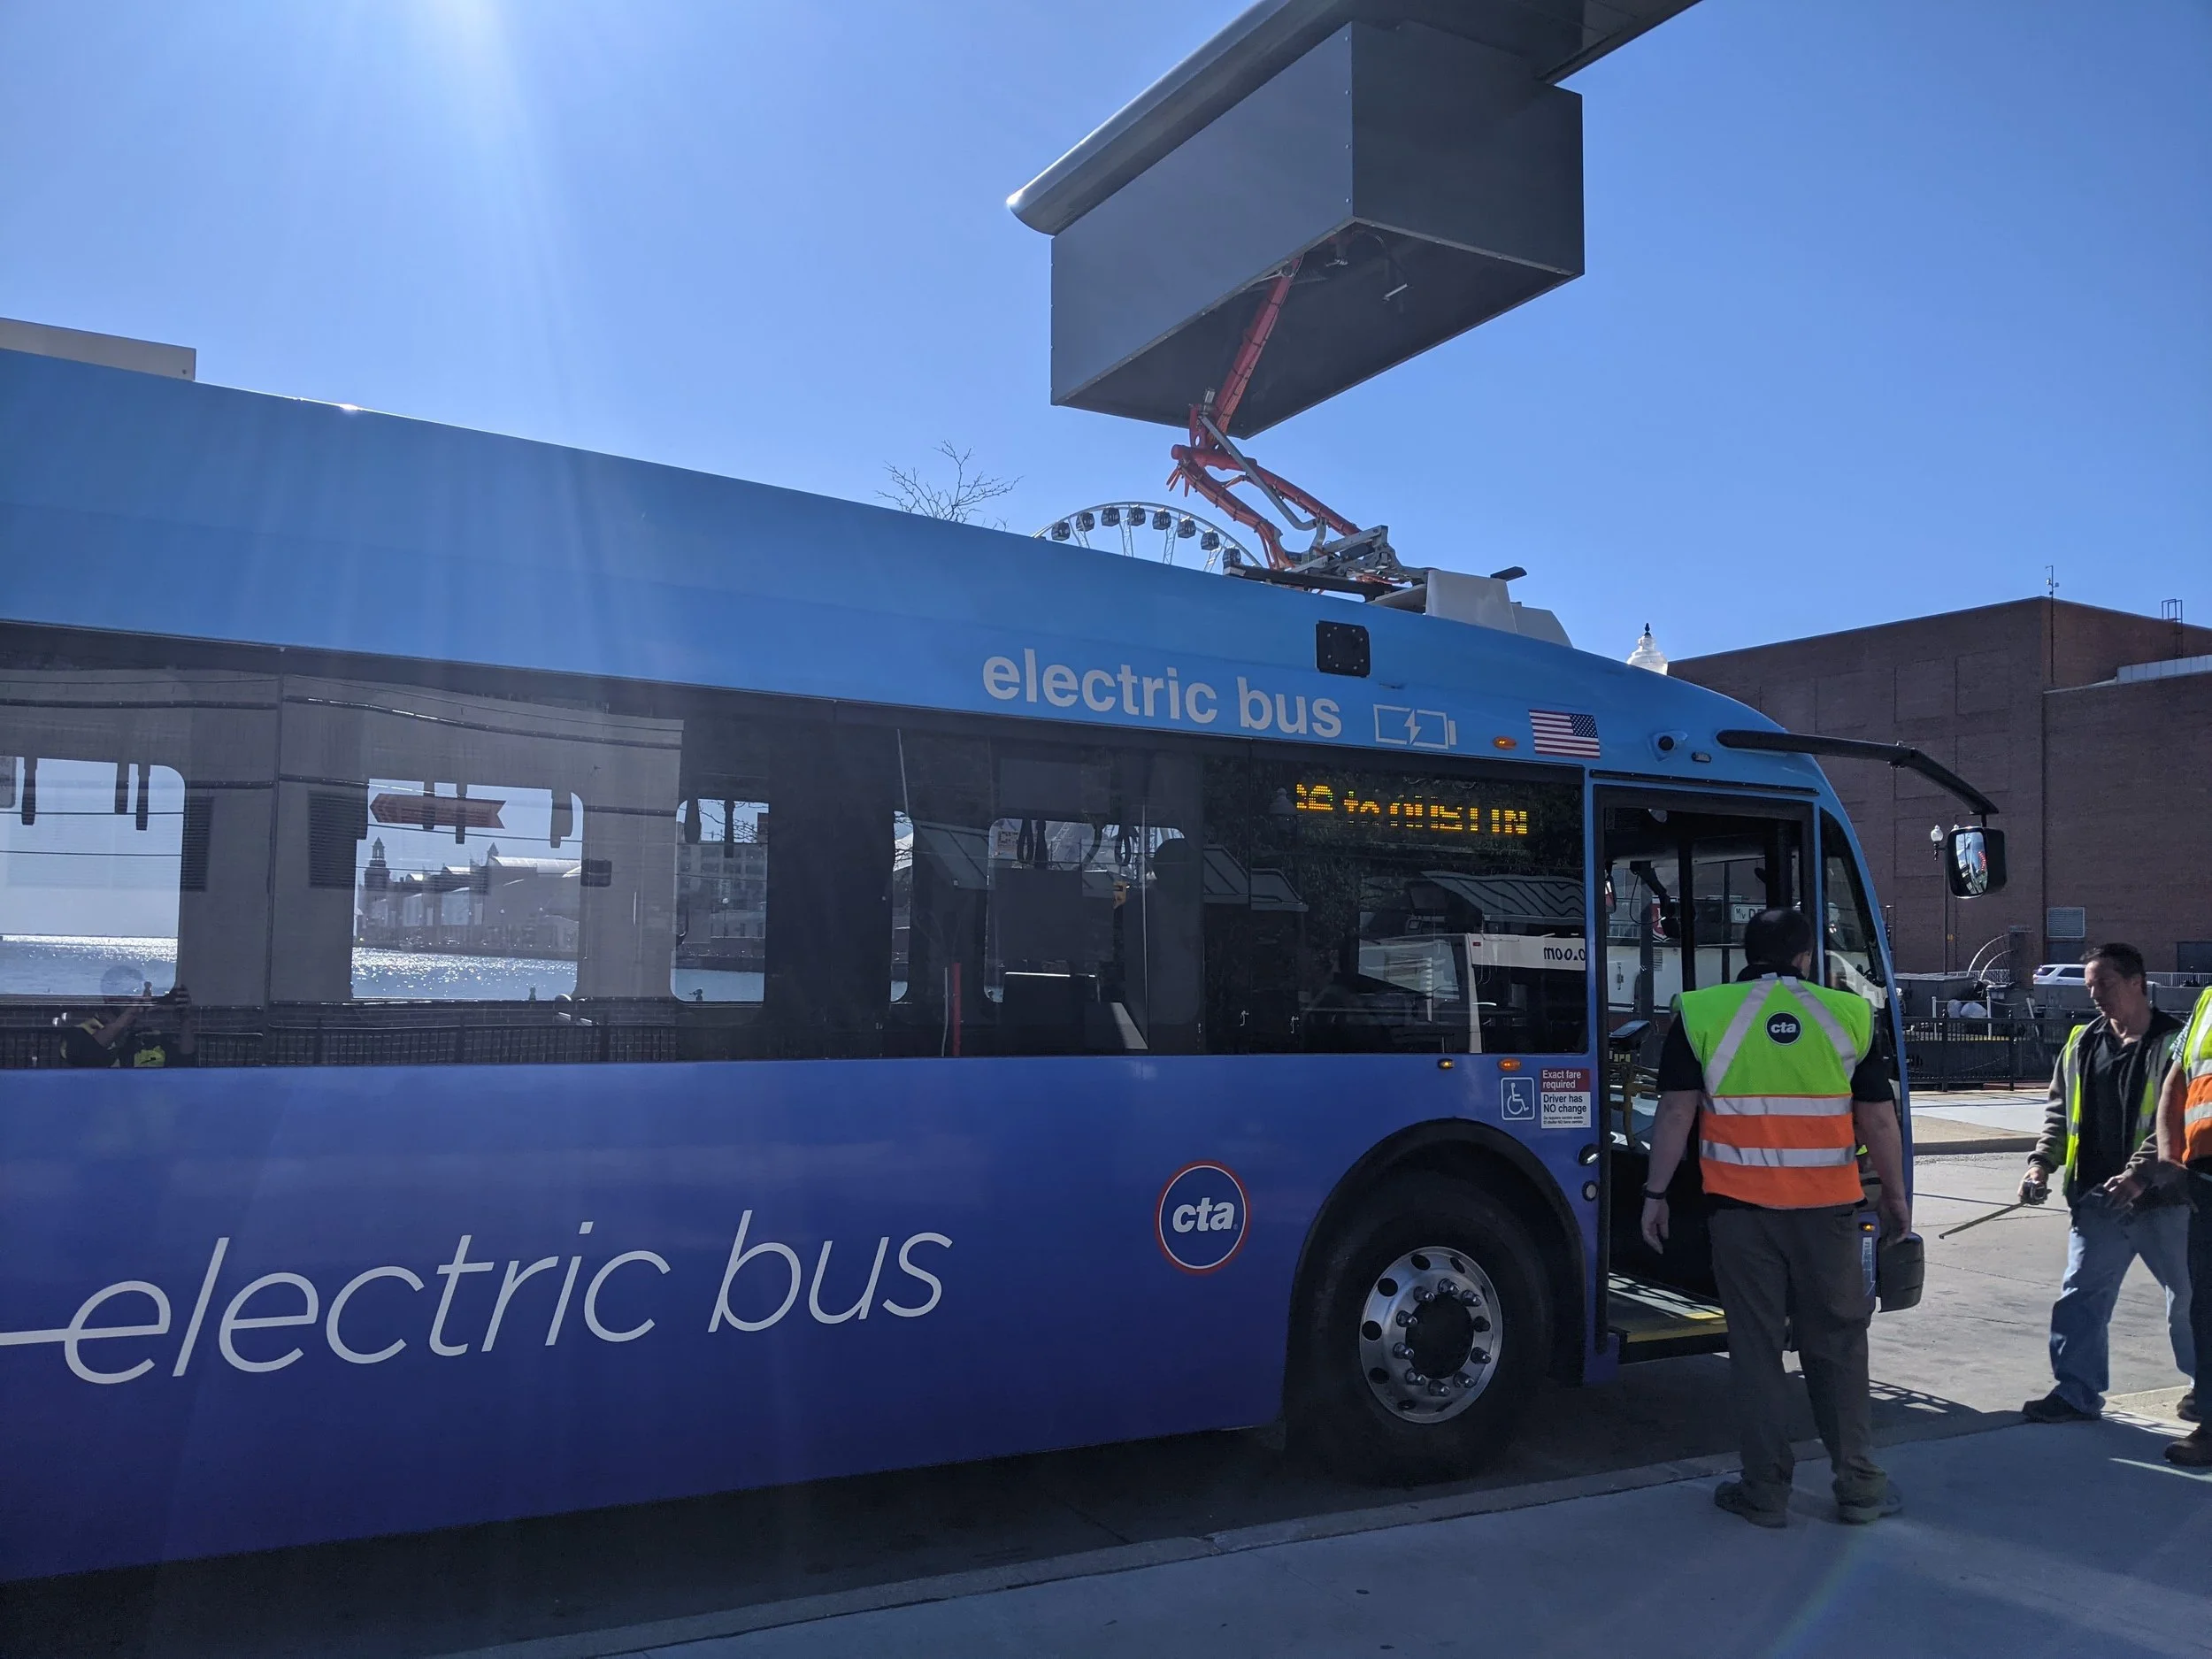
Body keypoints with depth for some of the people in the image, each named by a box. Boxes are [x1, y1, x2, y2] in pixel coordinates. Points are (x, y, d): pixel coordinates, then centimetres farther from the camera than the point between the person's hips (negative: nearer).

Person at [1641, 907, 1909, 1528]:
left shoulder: (1702, 1013, -2)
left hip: (1742, 1209, -1)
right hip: (1826, 1209, 1)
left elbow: (1676, 1112, -5)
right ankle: (1859, 1487, 20)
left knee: (1755, 1346, 7)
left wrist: (1656, 1192, 3)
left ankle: (1766, 1492, 12)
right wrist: (1895, 1194, 17)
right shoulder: (1846, 1014, 2)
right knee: (1837, 1344, 13)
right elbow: (1879, 1119, 5)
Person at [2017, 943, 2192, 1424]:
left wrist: (2141, 1173, -24)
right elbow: (2059, 1112, 15)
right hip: (2097, 1201, 4)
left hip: (2162, 1199, -4)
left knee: (2188, 1295, 12)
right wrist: (2042, 1162, 2)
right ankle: (2077, 1391, 10)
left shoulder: (2174, 1042, -8)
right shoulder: (2081, 1045, 9)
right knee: (2081, 1296, 3)